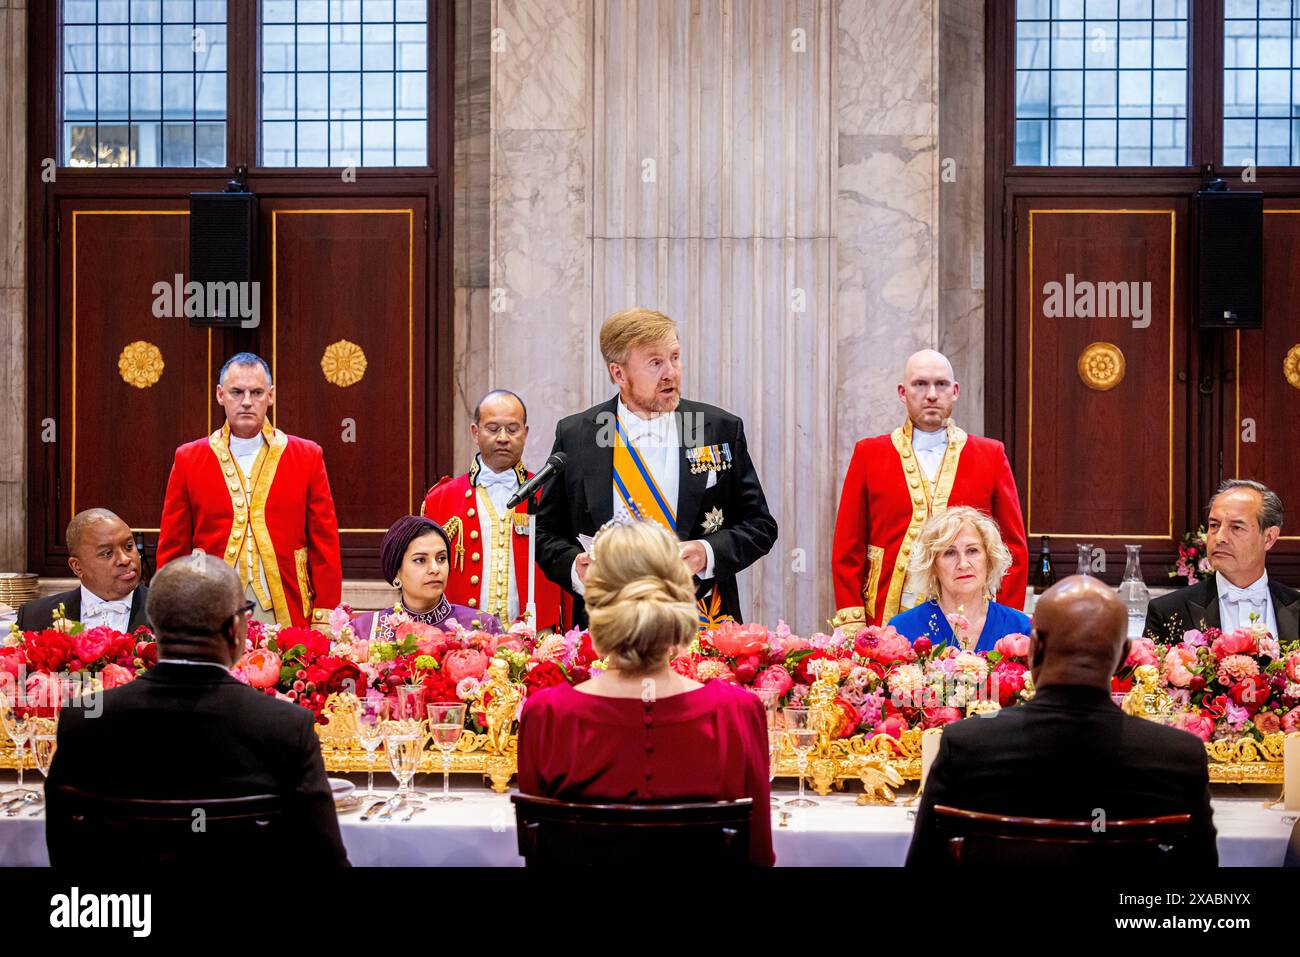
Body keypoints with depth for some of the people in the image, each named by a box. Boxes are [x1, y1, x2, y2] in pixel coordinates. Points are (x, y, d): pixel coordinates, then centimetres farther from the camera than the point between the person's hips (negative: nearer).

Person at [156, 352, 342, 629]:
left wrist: (324, 618, -2)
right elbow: (173, 549, 8)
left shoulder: (307, 457, 7)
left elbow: (325, 544, 5)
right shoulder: (188, 459, 8)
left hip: (287, 616, 0)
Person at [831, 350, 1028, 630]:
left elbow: (1014, 549, 8)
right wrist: (852, 623, -3)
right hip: (887, 618, 0)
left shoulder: (991, 455, 9)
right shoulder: (869, 453, 8)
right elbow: (847, 549, 6)